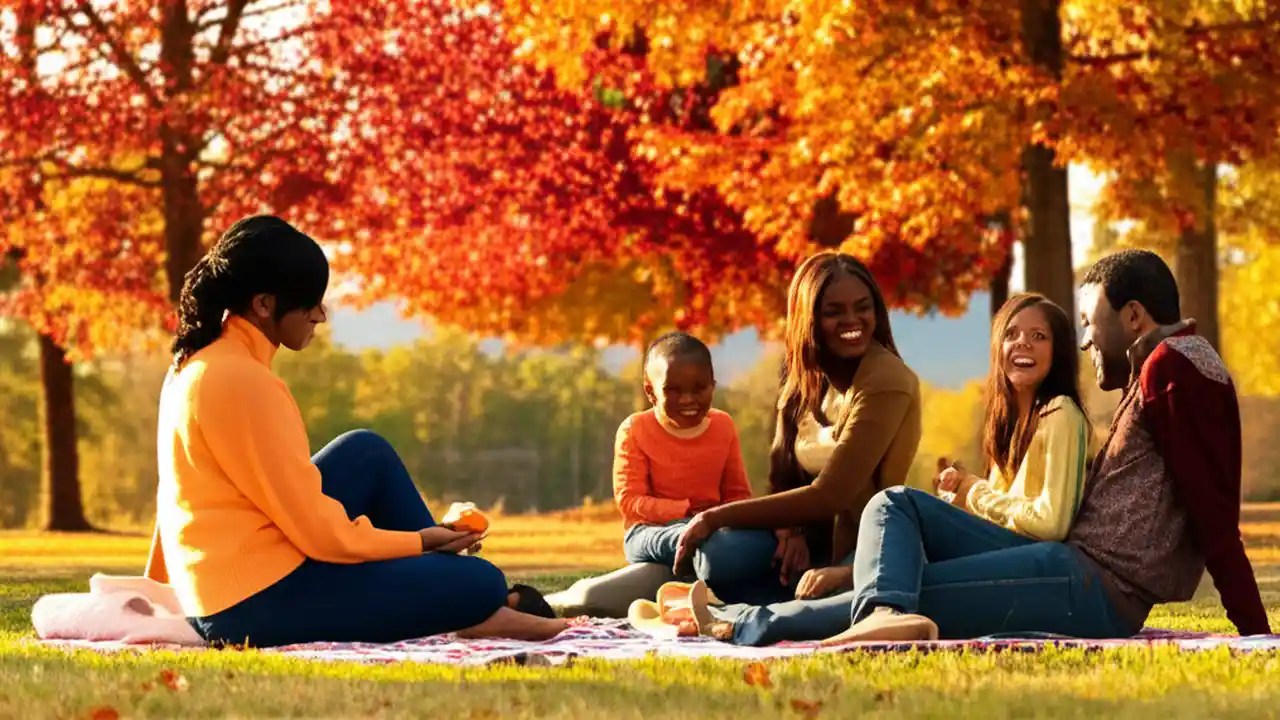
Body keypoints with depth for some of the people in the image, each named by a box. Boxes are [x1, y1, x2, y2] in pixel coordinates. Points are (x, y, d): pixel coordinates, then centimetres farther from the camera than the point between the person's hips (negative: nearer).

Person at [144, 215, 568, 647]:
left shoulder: (197, 364, 9)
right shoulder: (241, 381, -20)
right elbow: (316, 528, -18)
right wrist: (420, 542, -5)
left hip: (221, 593, 10)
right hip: (262, 604, -10)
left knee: (368, 453, 21)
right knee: (481, 584, -12)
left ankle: (455, 604, 19)